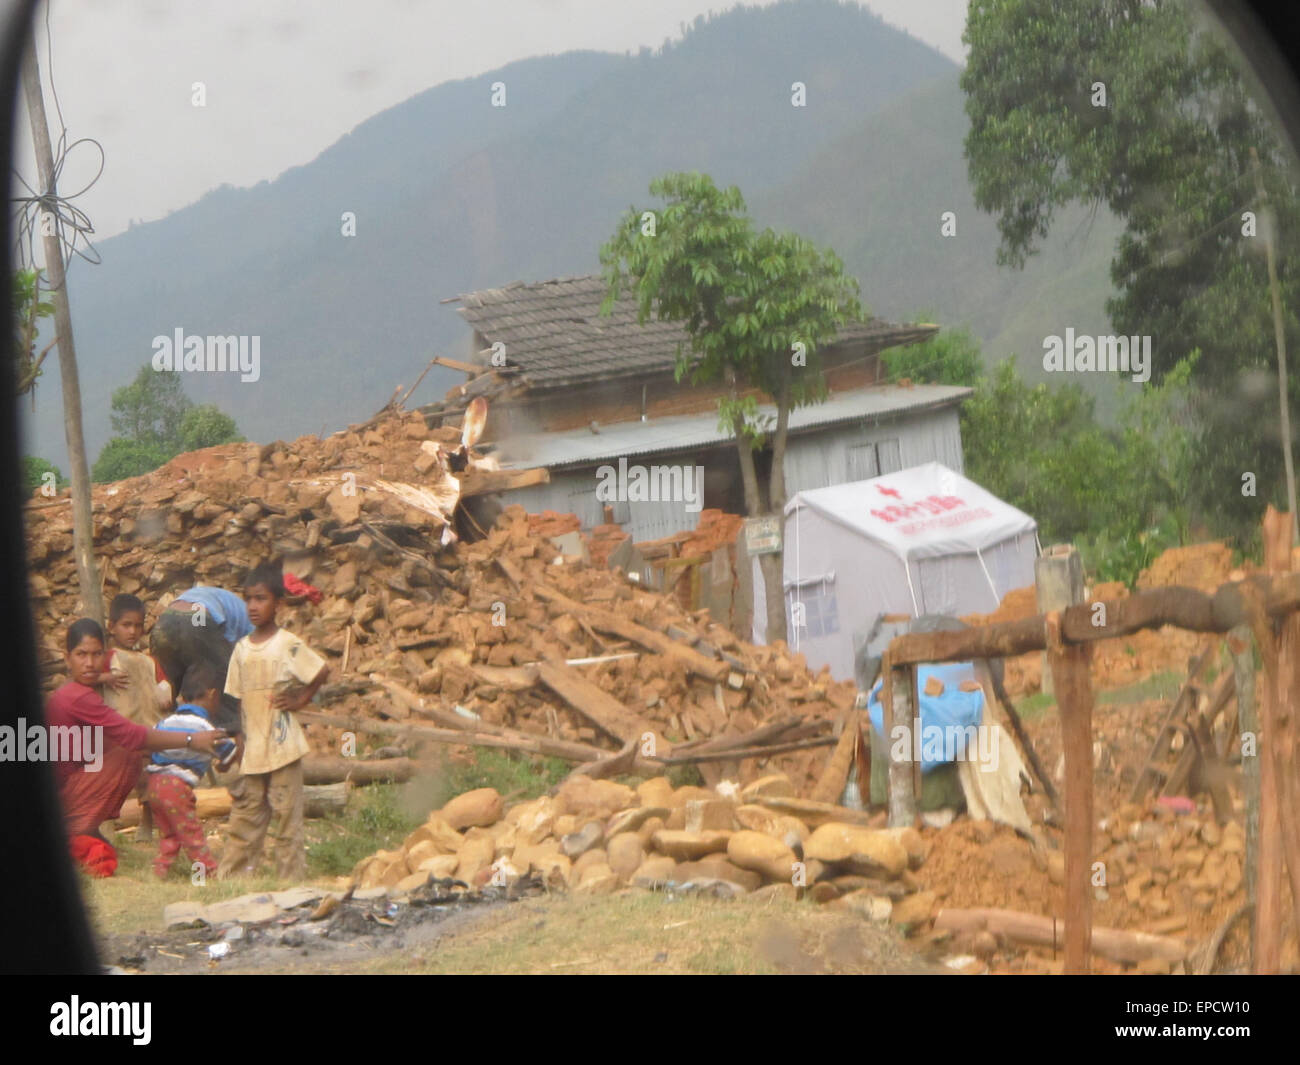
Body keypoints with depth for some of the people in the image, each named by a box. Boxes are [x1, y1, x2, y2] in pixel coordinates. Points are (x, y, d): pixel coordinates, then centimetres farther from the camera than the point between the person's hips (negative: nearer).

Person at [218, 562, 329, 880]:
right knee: (244, 819, 8)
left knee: (286, 819, -1)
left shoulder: (288, 645, -7)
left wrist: (299, 699, -6)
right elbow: (238, 699, 11)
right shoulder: (242, 649, 9)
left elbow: (322, 671, -5)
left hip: (282, 748, -5)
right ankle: (227, 880, 10)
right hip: (252, 750, 5)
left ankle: (291, 882, 3)